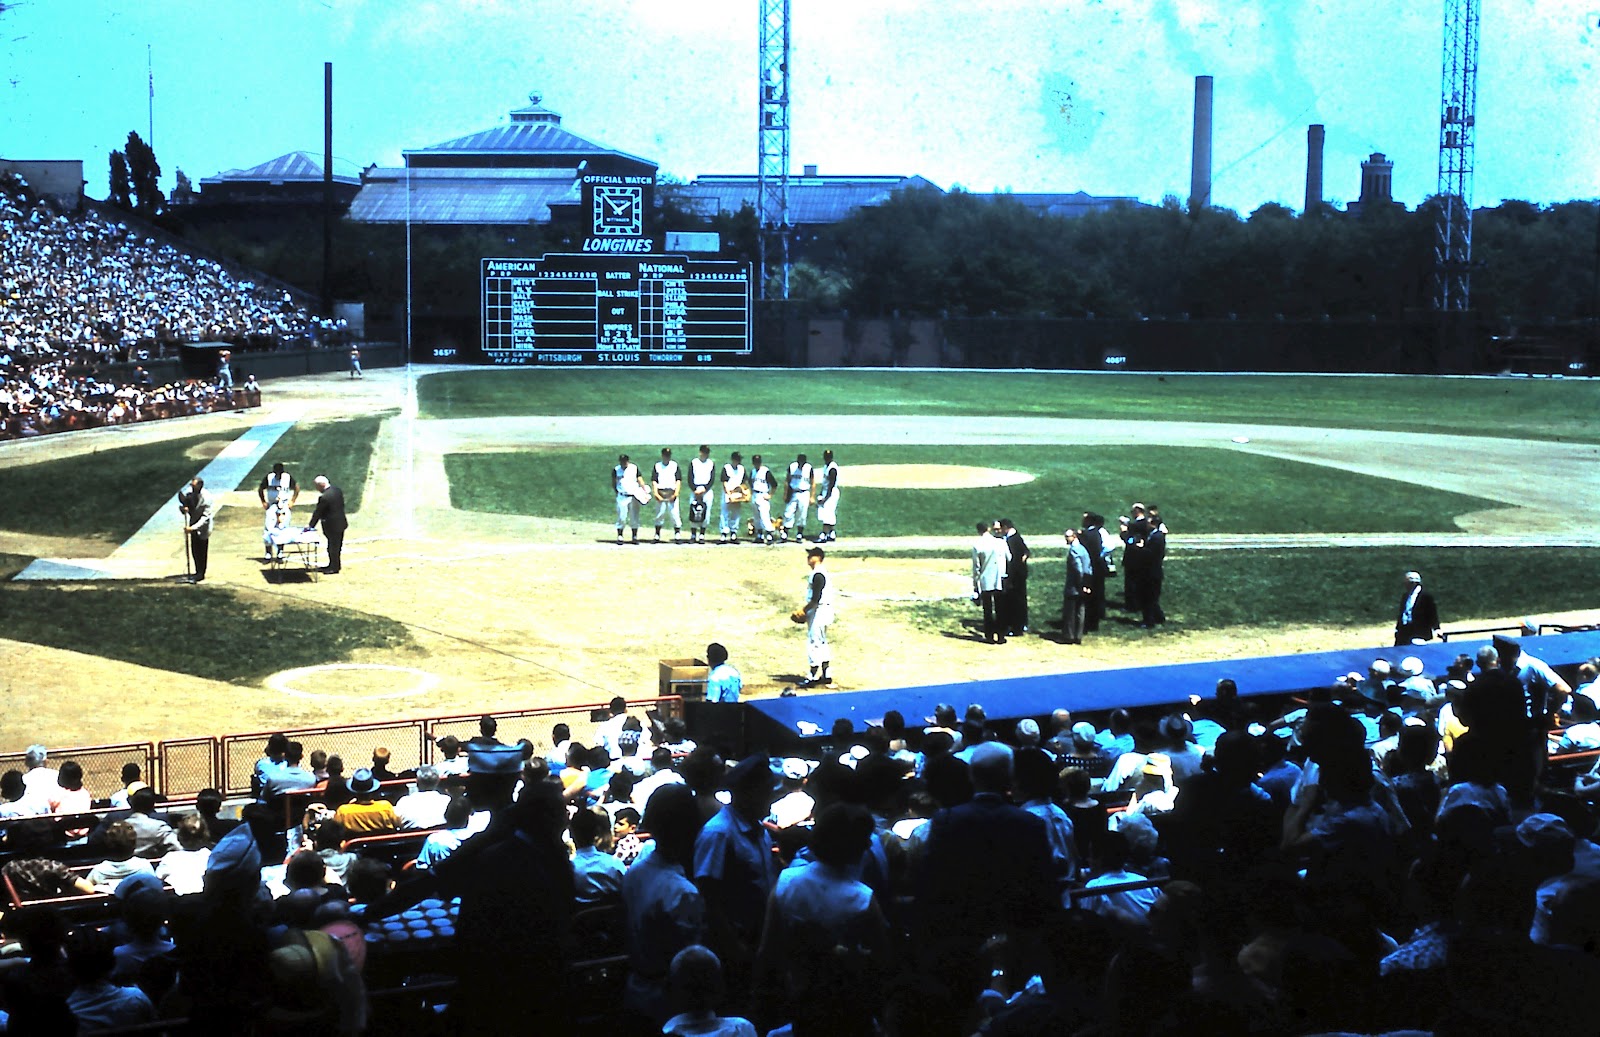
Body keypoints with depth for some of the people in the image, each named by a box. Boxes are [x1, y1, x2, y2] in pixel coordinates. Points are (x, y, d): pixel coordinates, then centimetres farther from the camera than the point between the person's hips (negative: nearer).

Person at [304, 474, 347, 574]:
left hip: (332, 525, -9)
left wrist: (310, 525, -5)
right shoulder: (338, 490, 2)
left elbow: (318, 513, -17)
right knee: (336, 546, 18)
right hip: (341, 523, 9)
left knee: (333, 546, 5)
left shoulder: (324, 497, -25)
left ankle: (334, 567, 15)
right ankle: (333, 565, 30)